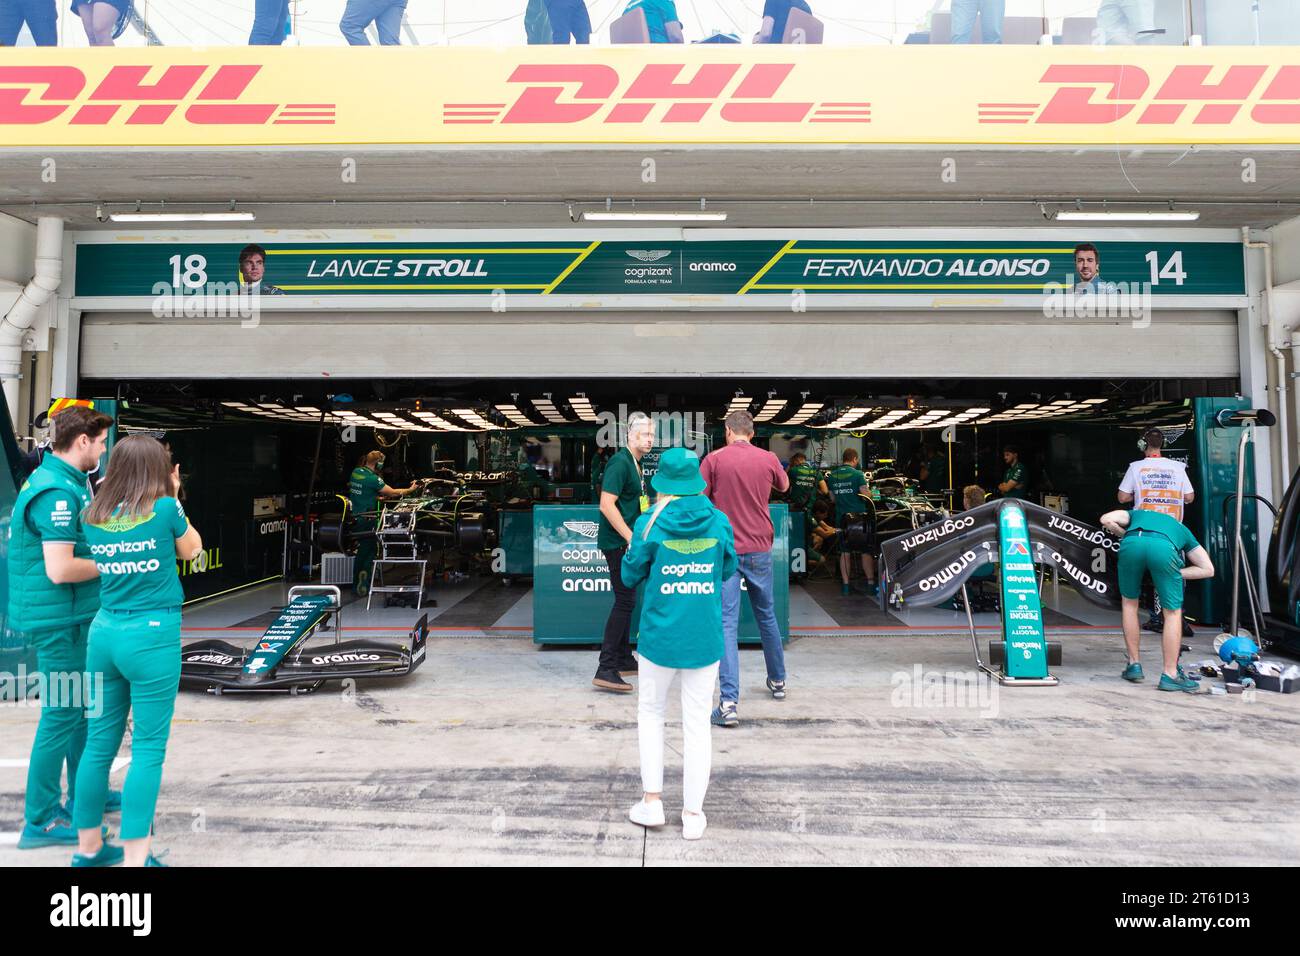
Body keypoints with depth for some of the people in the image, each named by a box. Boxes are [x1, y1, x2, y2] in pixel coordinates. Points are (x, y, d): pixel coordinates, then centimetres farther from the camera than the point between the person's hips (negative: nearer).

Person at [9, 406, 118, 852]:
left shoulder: (64, 482, 10)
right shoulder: (57, 492, -21)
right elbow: (60, 570, -26)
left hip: (70, 616, 10)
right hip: (58, 619, -10)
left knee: (80, 706, 19)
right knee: (62, 712, -1)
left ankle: (82, 796, 33)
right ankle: (41, 820, 11)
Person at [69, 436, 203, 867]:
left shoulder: (94, 516, 4)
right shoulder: (165, 509, -11)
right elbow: (191, 550, 6)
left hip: (104, 632, 6)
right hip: (152, 636, -6)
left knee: (99, 742, 15)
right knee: (148, 748, 1)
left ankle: (88, 847, 28)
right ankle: (134, 857, 4)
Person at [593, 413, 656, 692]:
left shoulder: (635, 464, 15)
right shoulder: (620, 462, -16)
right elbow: (607, 505, -23)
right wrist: (631, 538, -23)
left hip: (626, 541, 10)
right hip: (617, 541, -10)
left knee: (626, 600, 16)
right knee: (625, 601, -11)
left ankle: (623, 659, 27)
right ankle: (605, 669, -8)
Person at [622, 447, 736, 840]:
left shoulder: (650, 523, -10)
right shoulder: (719, 522, -6)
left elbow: (630, 576, 0)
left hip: (660, 637, -1)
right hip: (705, 639, 1)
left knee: (650, 712, 20)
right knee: (697, 723, 11)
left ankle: (652, 800, 19)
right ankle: (693, 814, 17)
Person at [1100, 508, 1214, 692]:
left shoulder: (1137, 515, 42)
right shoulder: (1181, 529, 42)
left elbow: (1107, 519, 20)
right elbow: (1208, 569, 33)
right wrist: (1176, 573, 30)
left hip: (1132, 543, 1)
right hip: (1164, 548, 0)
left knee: (1129, 603, 23)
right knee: (1173, 613, 16)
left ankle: (1134, 665, 28)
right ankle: (1169, 675, 17)